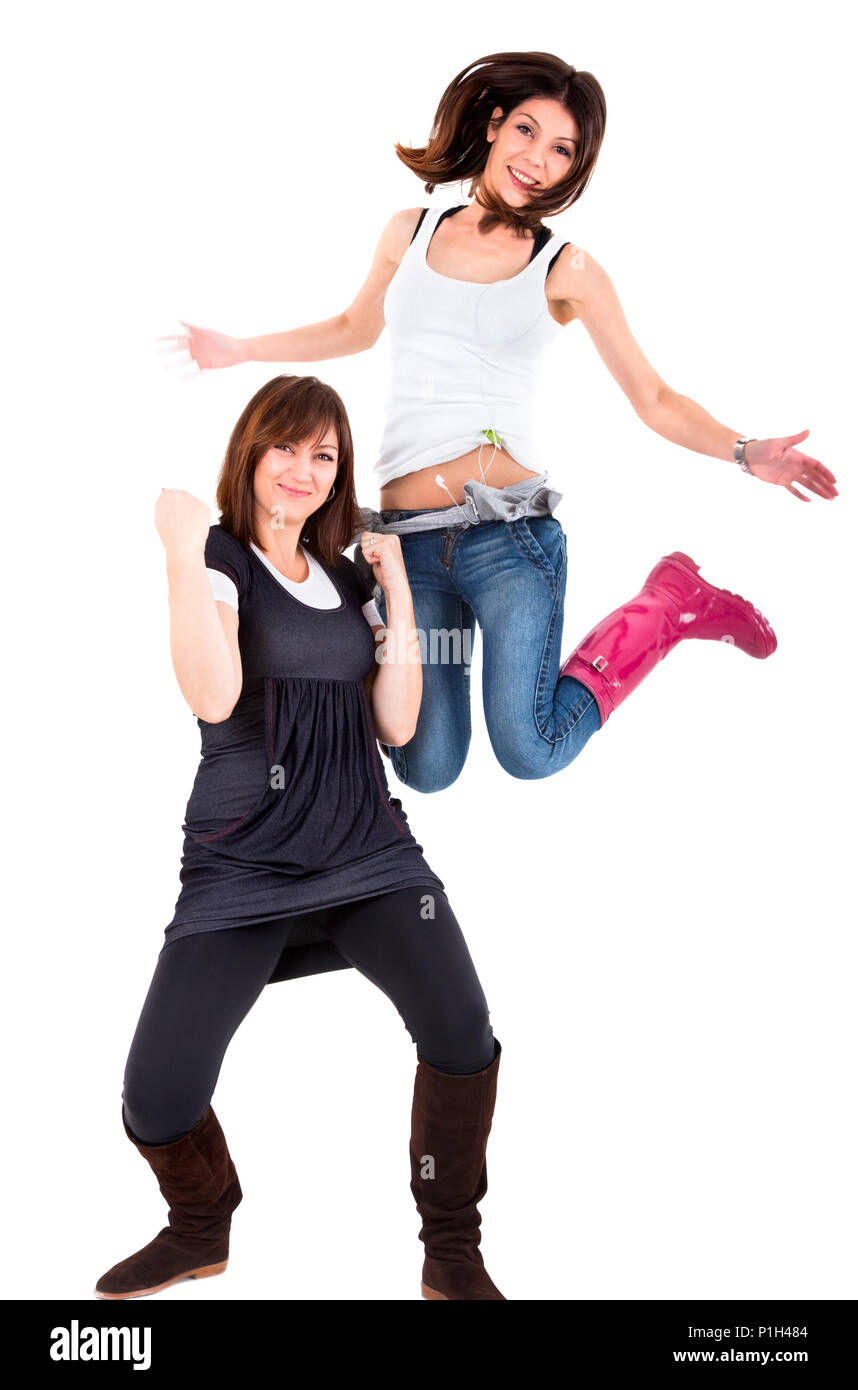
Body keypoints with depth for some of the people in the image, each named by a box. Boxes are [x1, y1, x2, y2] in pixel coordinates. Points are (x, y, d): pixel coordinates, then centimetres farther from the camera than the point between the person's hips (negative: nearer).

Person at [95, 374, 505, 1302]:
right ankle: (202, 1232, 26)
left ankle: (452, 1255, 4)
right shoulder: (221, 558, 0)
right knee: (156, 1103, -9)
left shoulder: (346, 579, 15)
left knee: (462, 1032, -19)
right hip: (243, 867, -3)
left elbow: (397, 724, 7)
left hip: (368, 848, 4)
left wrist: (398, 592, 5)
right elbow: (213, 698, -19)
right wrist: (183, 554, -21)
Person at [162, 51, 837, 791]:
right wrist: (239, 350, 31)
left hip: (508, 533, -3)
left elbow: (655, 400, 3)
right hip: (409, 538, 3)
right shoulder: (410, 233, 11)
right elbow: (354, 328, 29)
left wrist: (745, 452, -12)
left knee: (530, 753, -11)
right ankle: (446, 642, 32)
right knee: (428, 770, -1)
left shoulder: (567, 270, 2)